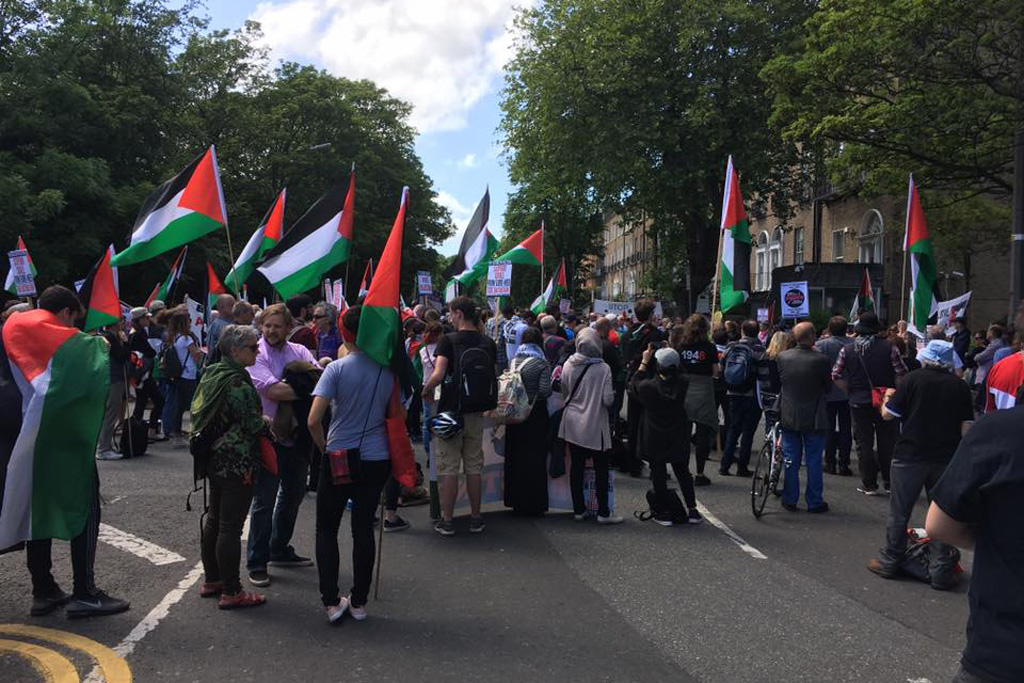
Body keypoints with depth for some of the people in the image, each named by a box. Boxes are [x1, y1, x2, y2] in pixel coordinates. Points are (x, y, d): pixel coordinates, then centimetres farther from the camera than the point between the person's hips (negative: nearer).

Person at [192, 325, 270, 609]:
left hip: (214, 459, 10)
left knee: (214, 519, 18)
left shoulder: (211, 374, 9)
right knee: (231, 526, -3)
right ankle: (231, 592, 4)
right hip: (237, 464, -10)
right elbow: (254, 424, -20)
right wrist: (275, 425, 0)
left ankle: (211, 580, 30)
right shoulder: (238, 382, -20)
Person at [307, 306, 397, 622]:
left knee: (326, 529, 12)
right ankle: (359, 602, 18)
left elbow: (314, 421, -17)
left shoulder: (337, 368, -13)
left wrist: (326, 447, -1)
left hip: (339, 457, -3)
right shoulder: (388, 369, -3)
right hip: (377, 459, 3)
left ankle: (332, 602, 9)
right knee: (363, 528, 12)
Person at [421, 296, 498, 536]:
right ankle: (475, 518, 20)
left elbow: (438, 375, -22)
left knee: (448, 468, 4)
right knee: (474, 466, 13)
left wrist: (426, 391, -4)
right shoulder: (488, 343, 3)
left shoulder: (449, 341, -12)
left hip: (450, 412, -4)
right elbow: (493, 378, 9)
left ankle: (447, 521, 9)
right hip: (476, 413, 5)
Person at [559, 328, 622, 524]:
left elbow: (563, 393, 6)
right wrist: (612, 395, 7)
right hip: (595, 425, -4)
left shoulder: (568, 365, -3)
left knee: (576, 466, 10)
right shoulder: (603, 368, -14)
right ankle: (603, 512, 9)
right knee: (601, 469, 5)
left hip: (572, 423, 4)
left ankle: (578, 510, 16)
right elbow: (608, 400, -14)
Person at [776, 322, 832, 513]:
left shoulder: (783, 357, -7)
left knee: (790, 460, 12)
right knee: (813, 461, 8)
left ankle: (790, 500, 18)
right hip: (814, 418, -3)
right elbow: (828, 387, -4)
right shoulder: (821, 360, -16)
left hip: (788, 417, 3)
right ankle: (814, 502, 14)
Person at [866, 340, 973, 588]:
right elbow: (966, 427, -1)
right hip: (946, 458, 3)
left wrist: (888, 398, 15)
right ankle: (941, 571, 12)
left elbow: (888, 414, -6)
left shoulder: (914, 378, -7)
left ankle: (890, 561, 18)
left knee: (899, 512, 8)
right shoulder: (961, 386, 1)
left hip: (910, 455, -2)